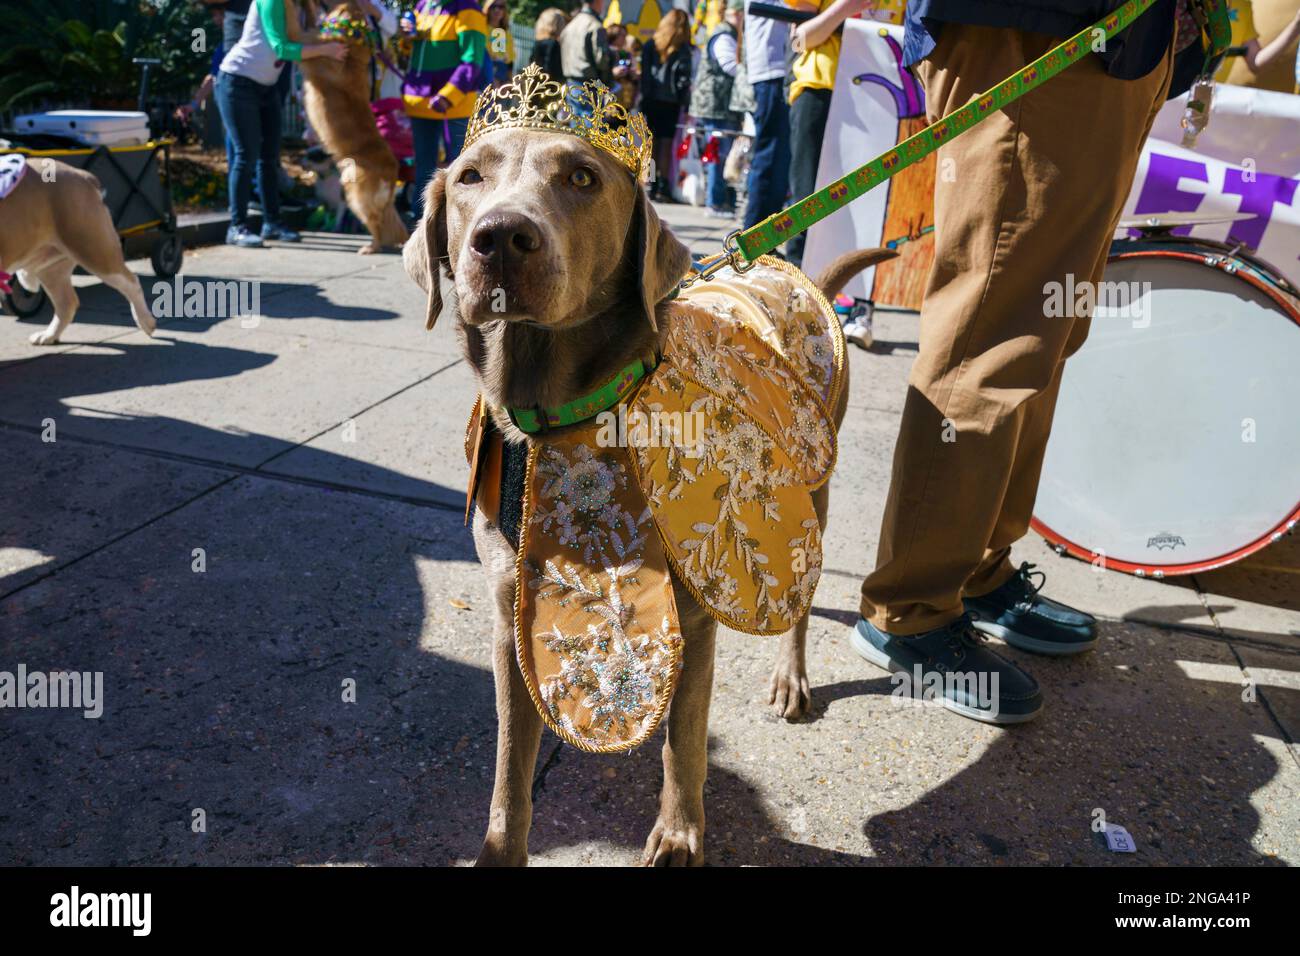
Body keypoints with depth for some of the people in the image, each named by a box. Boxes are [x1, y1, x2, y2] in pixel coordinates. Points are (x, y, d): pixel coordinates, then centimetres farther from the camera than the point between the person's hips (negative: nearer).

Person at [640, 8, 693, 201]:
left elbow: (644, 72, 8)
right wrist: (684, 99, -2)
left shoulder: (650, 45, 9)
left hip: (651, 99, 4)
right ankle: (662, 186, -8)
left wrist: (644, 96, 9)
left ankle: (651, 185, 9)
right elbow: (684, 76, -7)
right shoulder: (682, 49, -2)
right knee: (666, 143, -3)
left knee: (652, 142, 9)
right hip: (670, 101, -3)